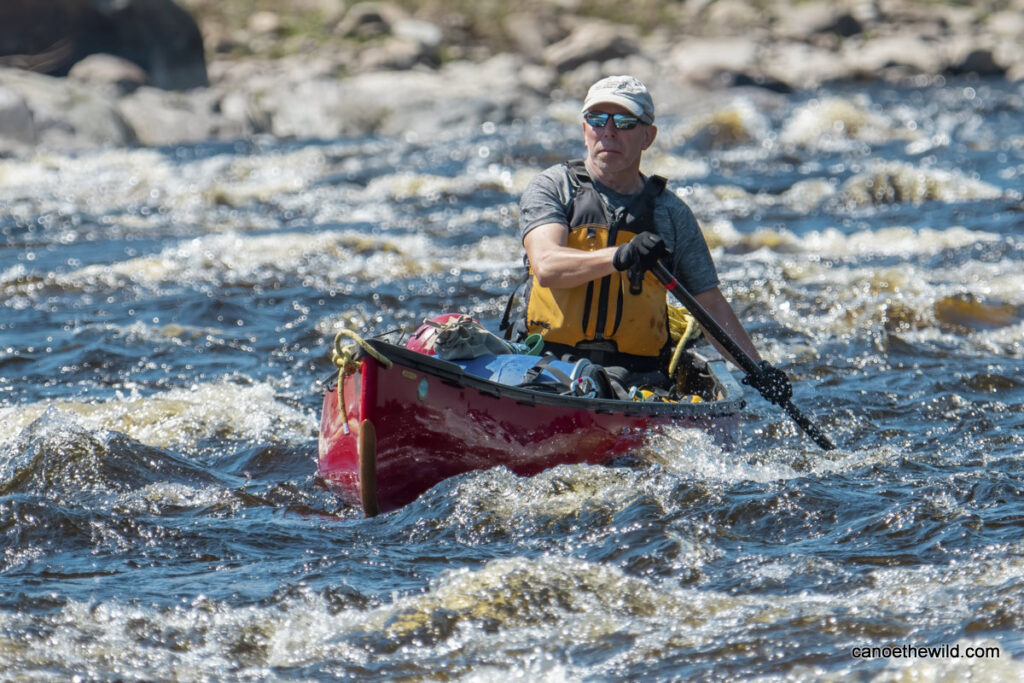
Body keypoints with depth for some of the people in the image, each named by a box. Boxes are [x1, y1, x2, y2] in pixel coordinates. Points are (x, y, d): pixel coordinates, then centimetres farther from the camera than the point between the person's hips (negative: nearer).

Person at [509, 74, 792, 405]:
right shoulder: (551, 188, 6)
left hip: (638, 377, 2)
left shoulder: (672, 213, 15)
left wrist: (757, 368, 4)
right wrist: (619, 257, -30)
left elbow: (710, 304, 19)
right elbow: (546, 266, -13)